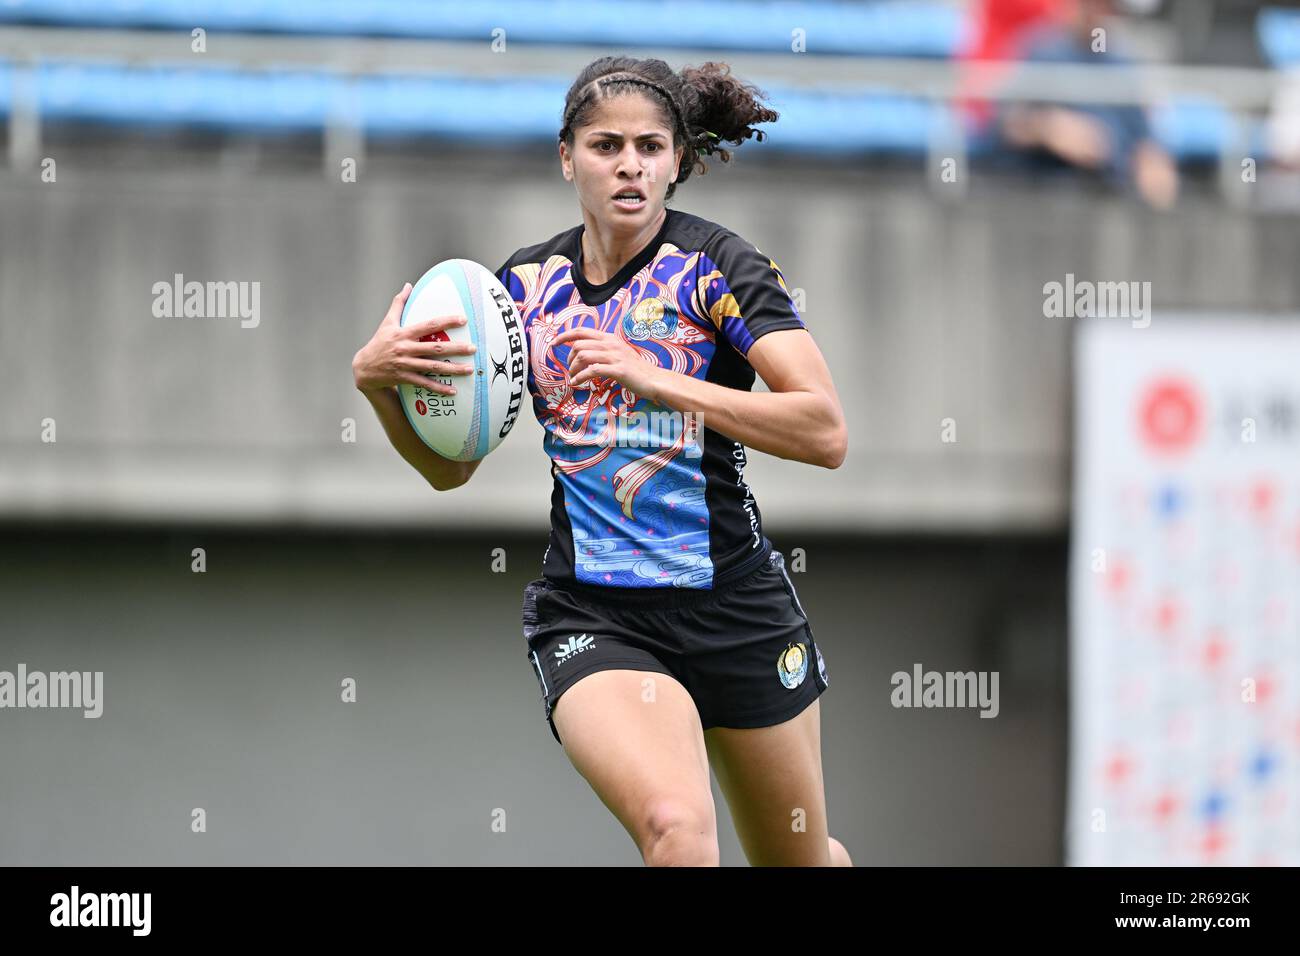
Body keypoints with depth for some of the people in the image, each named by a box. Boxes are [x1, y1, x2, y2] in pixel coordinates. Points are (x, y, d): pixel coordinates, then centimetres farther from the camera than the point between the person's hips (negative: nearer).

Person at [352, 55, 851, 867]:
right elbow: (449, 465, 14)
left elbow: (825, 433, -19)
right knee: (677, 828, -28)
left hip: (735, 607, 0)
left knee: (803, 862, 14)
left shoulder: (717, 265, -6)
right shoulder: (527, 282, 5)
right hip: (590, 616, 1)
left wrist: (658, 381, -26)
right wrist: (376, 379, -6)